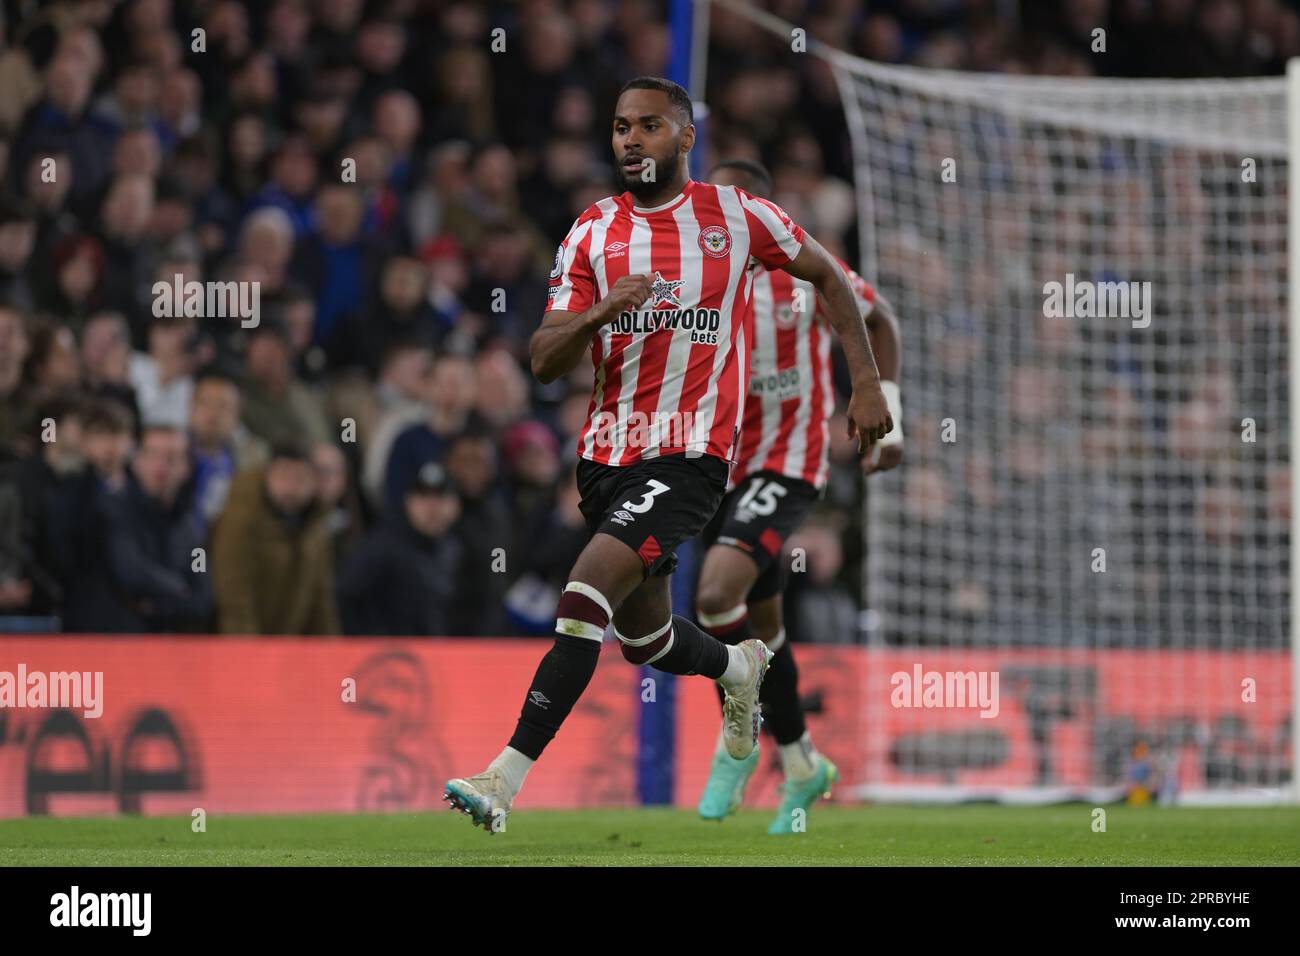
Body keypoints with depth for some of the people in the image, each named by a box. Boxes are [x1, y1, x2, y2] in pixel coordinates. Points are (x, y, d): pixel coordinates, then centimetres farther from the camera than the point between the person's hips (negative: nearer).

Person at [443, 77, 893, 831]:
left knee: (586, 594, -23)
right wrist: (598, 314, -21)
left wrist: (867, 384, 8)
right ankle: (740, 669, 52)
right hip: (609, 452, 5)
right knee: (643, 636, 18)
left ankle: (506, 778, -27)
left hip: (690, 454, -5)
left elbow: (829, 276, 14)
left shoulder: (736, 216, -1)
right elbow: (545, 361, -1)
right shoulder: (593, 233, 6)